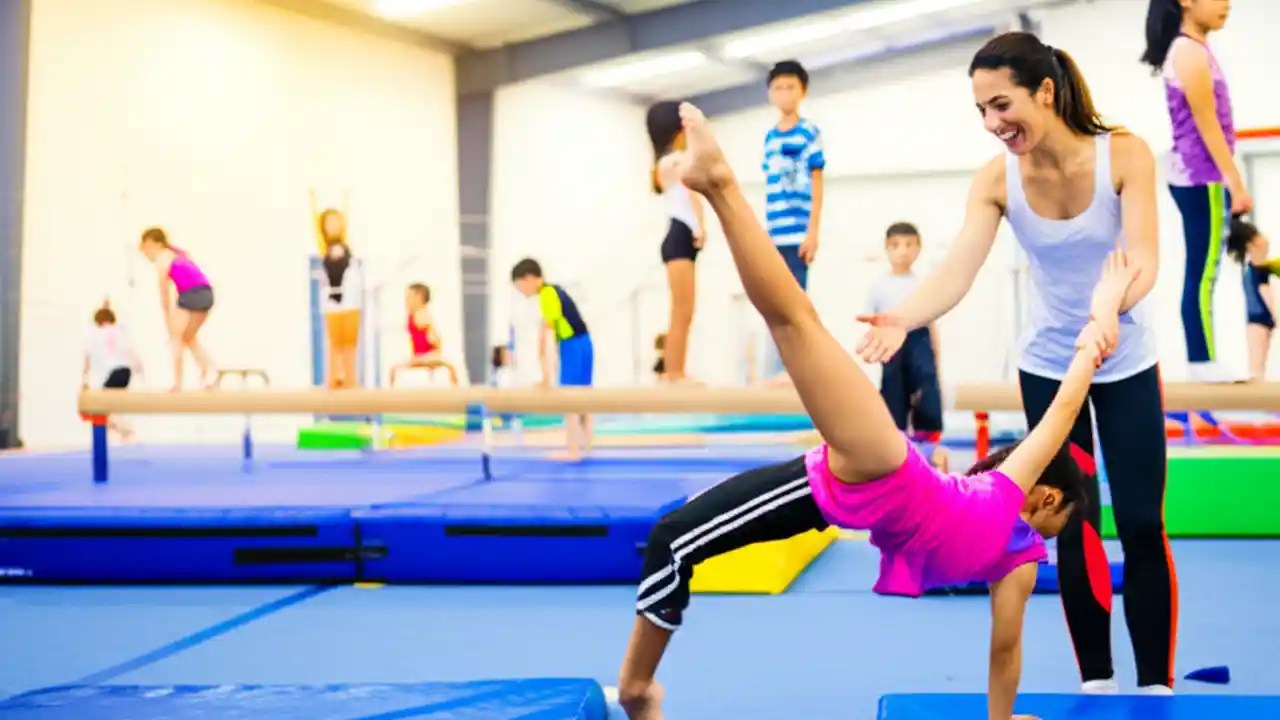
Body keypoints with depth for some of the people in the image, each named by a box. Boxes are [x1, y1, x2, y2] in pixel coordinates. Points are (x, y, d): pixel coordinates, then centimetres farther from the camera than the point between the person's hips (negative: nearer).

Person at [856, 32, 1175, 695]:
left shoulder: (1124, 154, -21)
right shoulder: (995, 180, -16)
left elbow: (1143, 259, -30)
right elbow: (956, 271, -29)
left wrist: (1111, 308, -53)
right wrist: (903, 318, -49)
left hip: (1127, 364, -1)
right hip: (1048, 368, 1)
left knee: (1142, 526, 1)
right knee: (1075, 529, 5)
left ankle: (1157, 686, 10)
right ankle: (1095, 682, 15)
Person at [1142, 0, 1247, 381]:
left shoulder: (1194, 50, 17)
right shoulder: (1190, 52, -12)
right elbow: (1207, 124, -16)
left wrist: (1232, 181, 18)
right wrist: (1236, 183, -16)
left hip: (1201, 177, 10)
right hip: (1201, 177, -10)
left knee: (1202, 272, 8)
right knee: (1203, 273, -7)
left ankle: (1204, 361, 10)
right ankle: (1203, 362, -5)